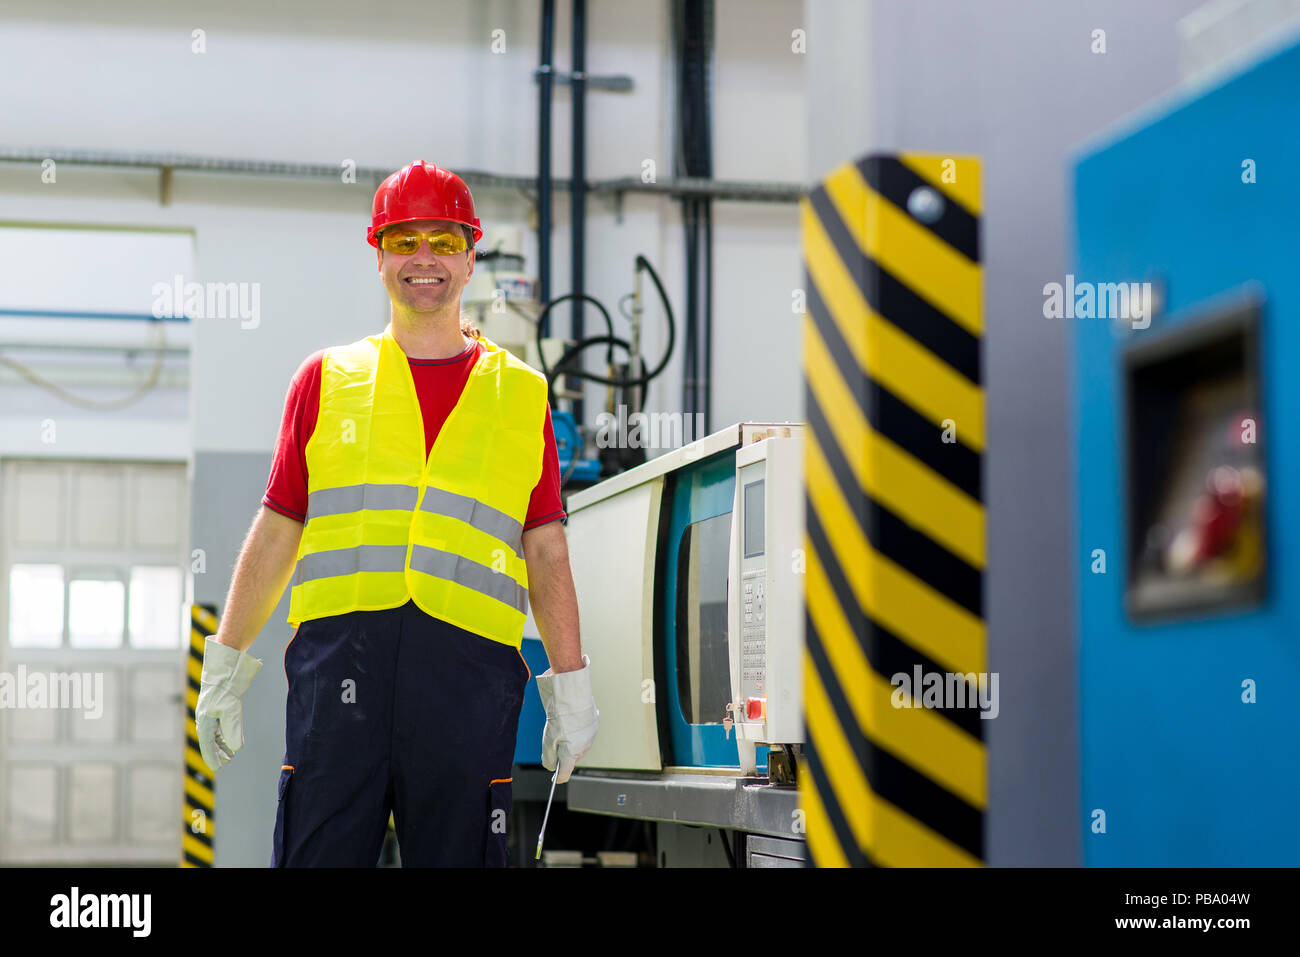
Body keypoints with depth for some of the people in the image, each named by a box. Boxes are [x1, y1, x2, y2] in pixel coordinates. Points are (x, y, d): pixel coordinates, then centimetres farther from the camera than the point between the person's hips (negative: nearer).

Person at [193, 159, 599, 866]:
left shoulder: (522, 394, 17)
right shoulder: (327, 378, 17)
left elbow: (546, 550, 13)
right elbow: (277, 529, 16)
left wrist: (570, 684, 7)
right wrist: (225, 662, 11)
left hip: (470, 661, 0)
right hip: (340, 645, 0)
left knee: (458, 853, -1)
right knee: (317, 853, -5)